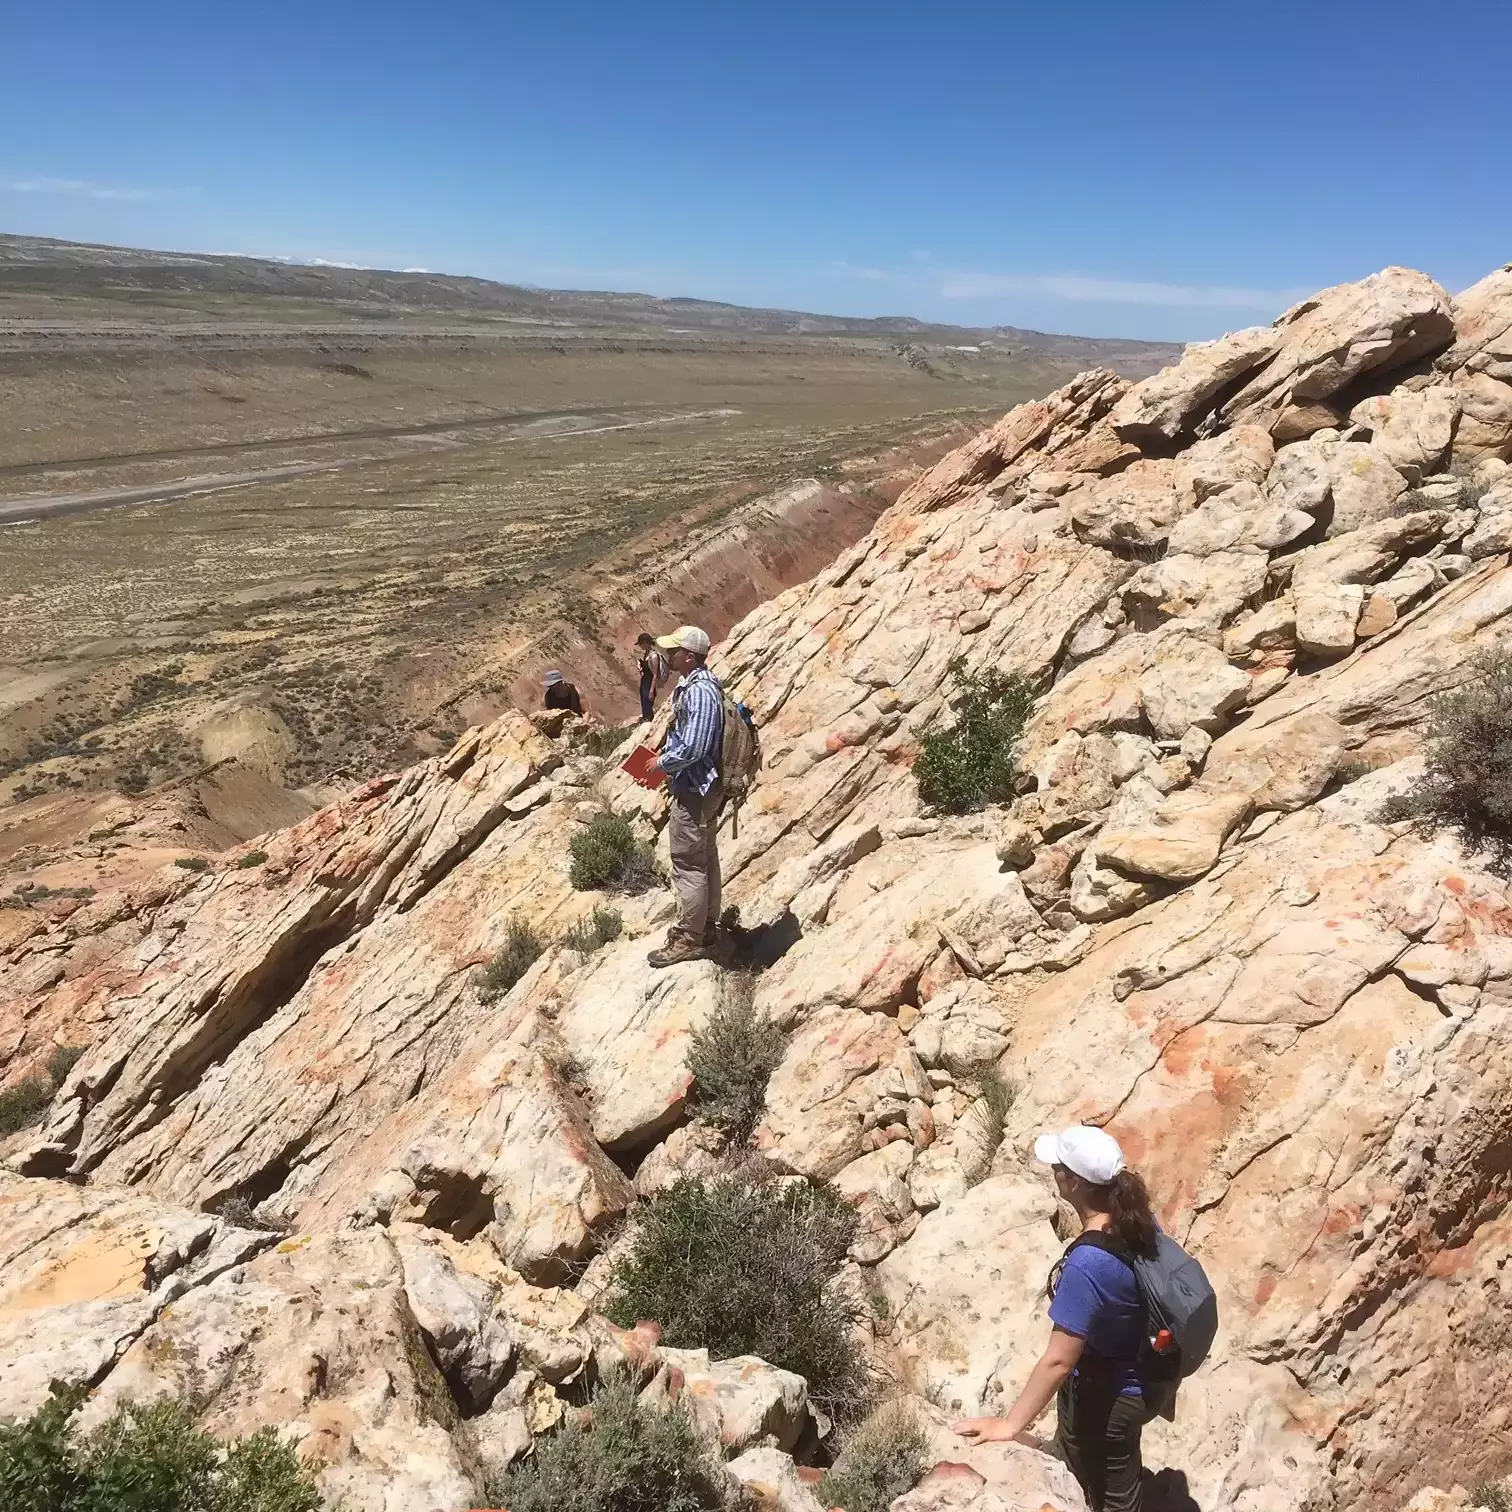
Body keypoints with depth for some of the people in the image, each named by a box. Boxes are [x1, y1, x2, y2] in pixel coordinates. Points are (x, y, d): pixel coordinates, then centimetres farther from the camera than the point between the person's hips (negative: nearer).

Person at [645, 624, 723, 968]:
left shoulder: (699, 692, -22)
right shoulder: (696, 685, 10)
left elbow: (692, 749, -26)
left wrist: (660, 764, -12)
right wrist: (666, 761, 11)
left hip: (694, 791, -11)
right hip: (703, 787, 11)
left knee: (689, 864, -2)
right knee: (706, 860, 17)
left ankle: (688, 940, 6)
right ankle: (705, 931, 28)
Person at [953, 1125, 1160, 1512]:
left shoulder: (1086, 1264, -38)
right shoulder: (1139, 1219, -14)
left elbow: (1059, 1361, -32)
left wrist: (1010, 1424, -22)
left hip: (1103, 1397, -7)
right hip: (1140, 1379, 7)